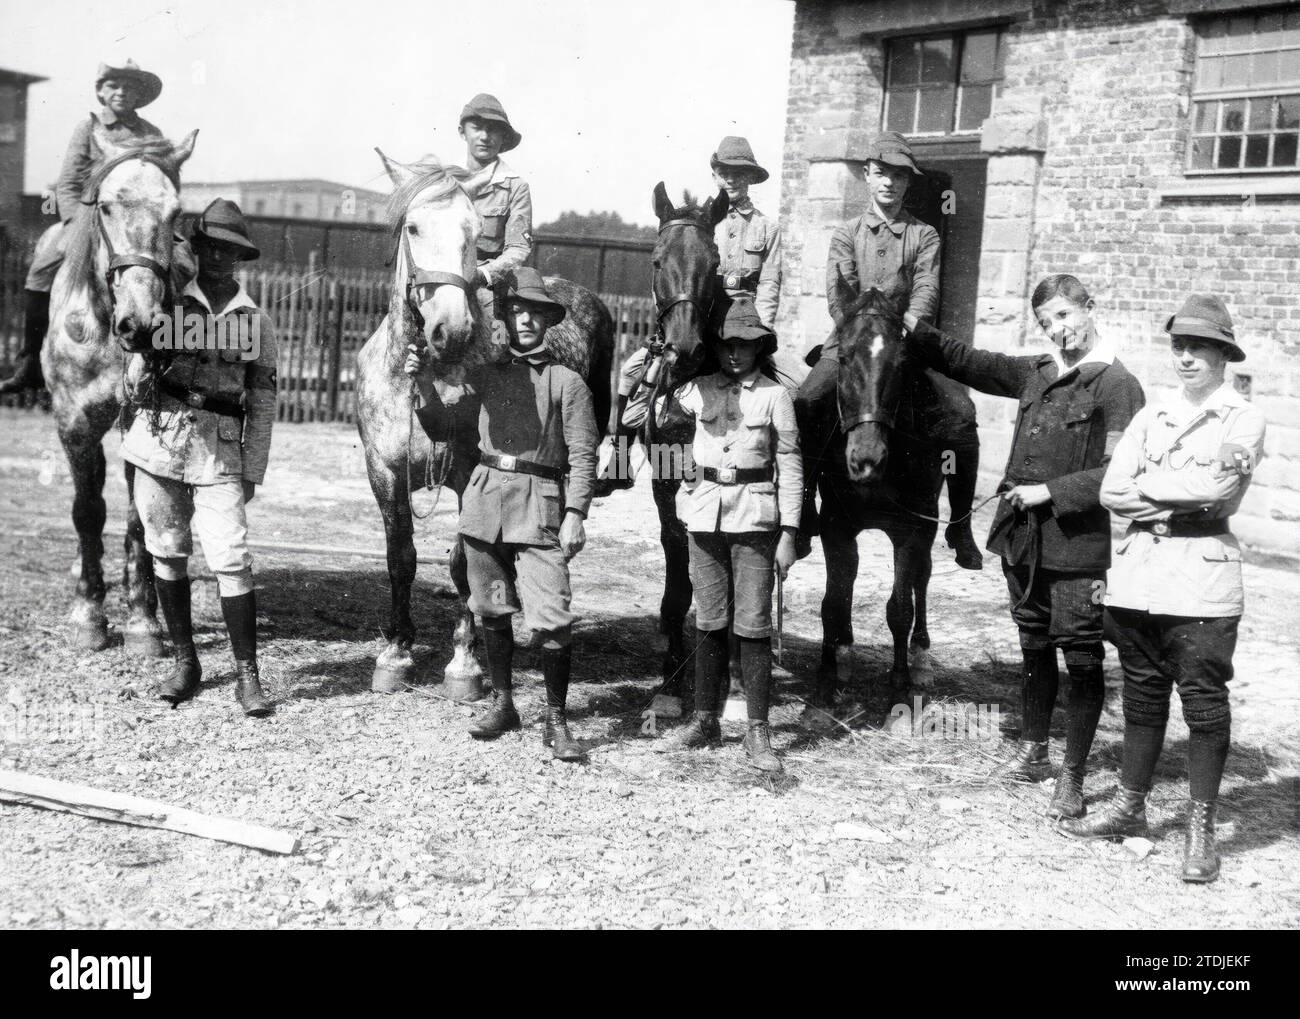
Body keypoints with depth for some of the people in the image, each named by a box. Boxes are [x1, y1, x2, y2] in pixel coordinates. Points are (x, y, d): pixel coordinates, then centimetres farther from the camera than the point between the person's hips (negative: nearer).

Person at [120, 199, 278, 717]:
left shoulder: (256, 321, 5)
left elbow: (262, 402, 6)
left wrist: (252, 472, 2)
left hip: (220, 450, -1)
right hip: (159, 438, 2)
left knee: (231, 558, -7)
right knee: (167, 553, 8)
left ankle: (247, 675, -1)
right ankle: (184, 660, 22)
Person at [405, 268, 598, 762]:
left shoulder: (567, 382, 4)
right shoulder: (485, 375, 13)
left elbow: (582, 455, -2)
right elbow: (438, 422, 10)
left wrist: (575, 513, -12)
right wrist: (424, 381, -7)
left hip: (540, 504, -4)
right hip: (485, 497, 4)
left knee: (551, 619, -10)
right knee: (492, 610, 12)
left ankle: (556, 722, 1)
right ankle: (503, 704, 28)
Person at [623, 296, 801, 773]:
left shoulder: (774, 395, 0)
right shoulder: (698, 390, 7)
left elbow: (790, 466, -1)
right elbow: (634, 419, 15)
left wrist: (788, 533, -6)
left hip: (754, 516, -3)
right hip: (705, 513, 3)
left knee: (753, 624, -3)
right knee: (709, 621, 10)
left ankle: (758, 731, 3)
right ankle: (705, 720, 19)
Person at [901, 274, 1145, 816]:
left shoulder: (1117, 384, -10)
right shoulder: (1037, 372, 10)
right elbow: (969, 363, 18)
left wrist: (1050, 492, -19)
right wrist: (914, 330, 10)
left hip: (1078, 543, -7)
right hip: (1023, 537, 7)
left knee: (1081, 659, 1)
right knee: (1034, 648, 19)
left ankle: (1072, 777, 10)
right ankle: (1032, 752, 34)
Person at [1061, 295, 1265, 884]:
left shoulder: (1243, 420, 0)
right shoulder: (1151, 416, 14)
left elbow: (1217, 485, -17)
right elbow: (1111, 491, 3)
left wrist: (1148, 485, -5)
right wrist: (1181, 499, -9)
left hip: (1202, 575, -4)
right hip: (1138, 567, 5)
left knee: (1203, 697, -1)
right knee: (1142, 690, 13)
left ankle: (1200, 829, 7)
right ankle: (1131, 806, 25)